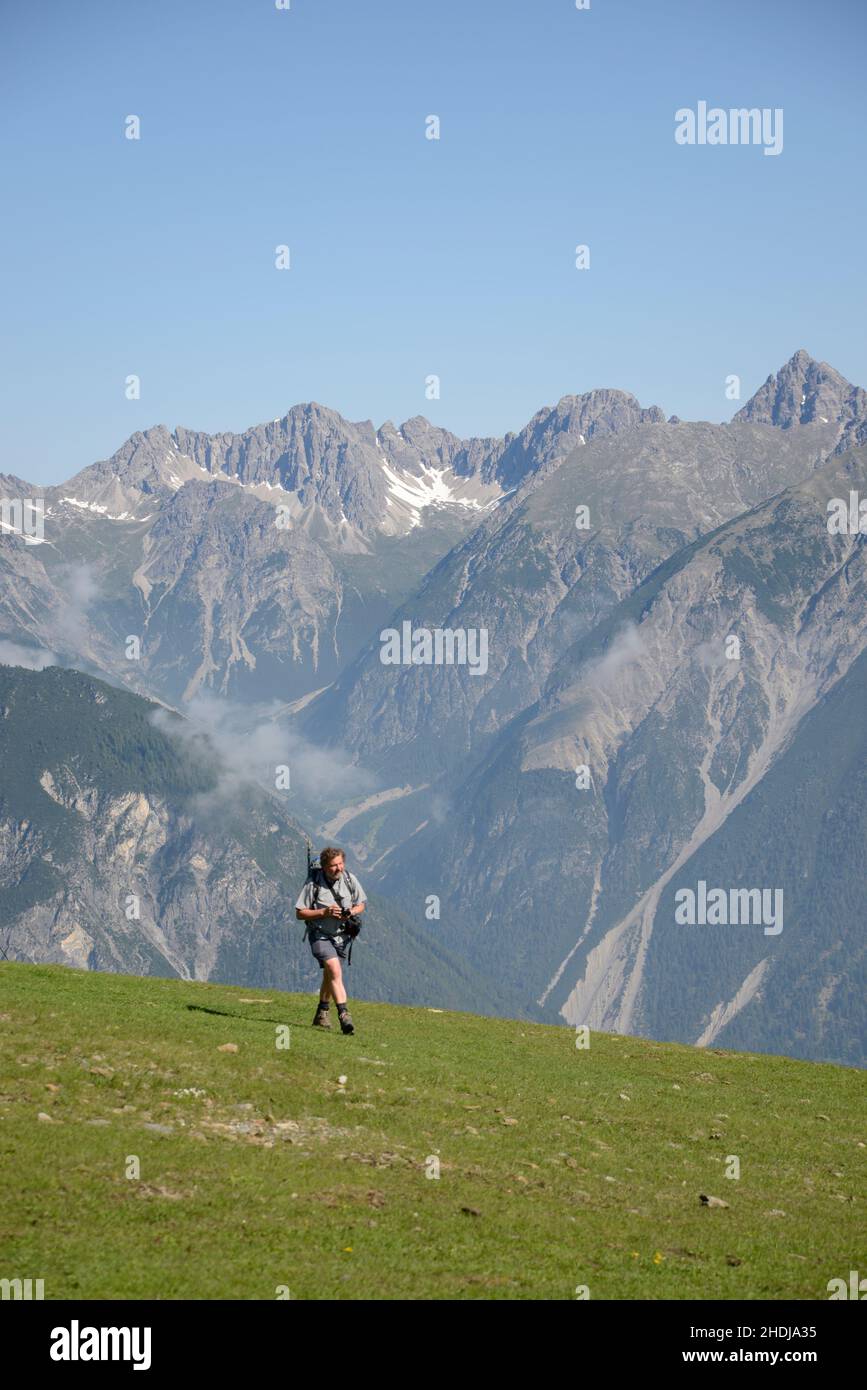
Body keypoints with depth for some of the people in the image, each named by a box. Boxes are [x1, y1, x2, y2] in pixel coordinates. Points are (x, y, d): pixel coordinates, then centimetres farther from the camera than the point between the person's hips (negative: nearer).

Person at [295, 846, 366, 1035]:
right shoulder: (313, 883, -16)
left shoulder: (349, 879, -4)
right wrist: (324, 913, -23)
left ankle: (321, 1014, 37)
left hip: (341, 935, 5)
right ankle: (344, 1015, -31)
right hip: (320, 934, -5)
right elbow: (299, 913, -11)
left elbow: (361, 904, 10)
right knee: (335, 971, -24)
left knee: (329, 976, 17)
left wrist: (353, 911, -13)